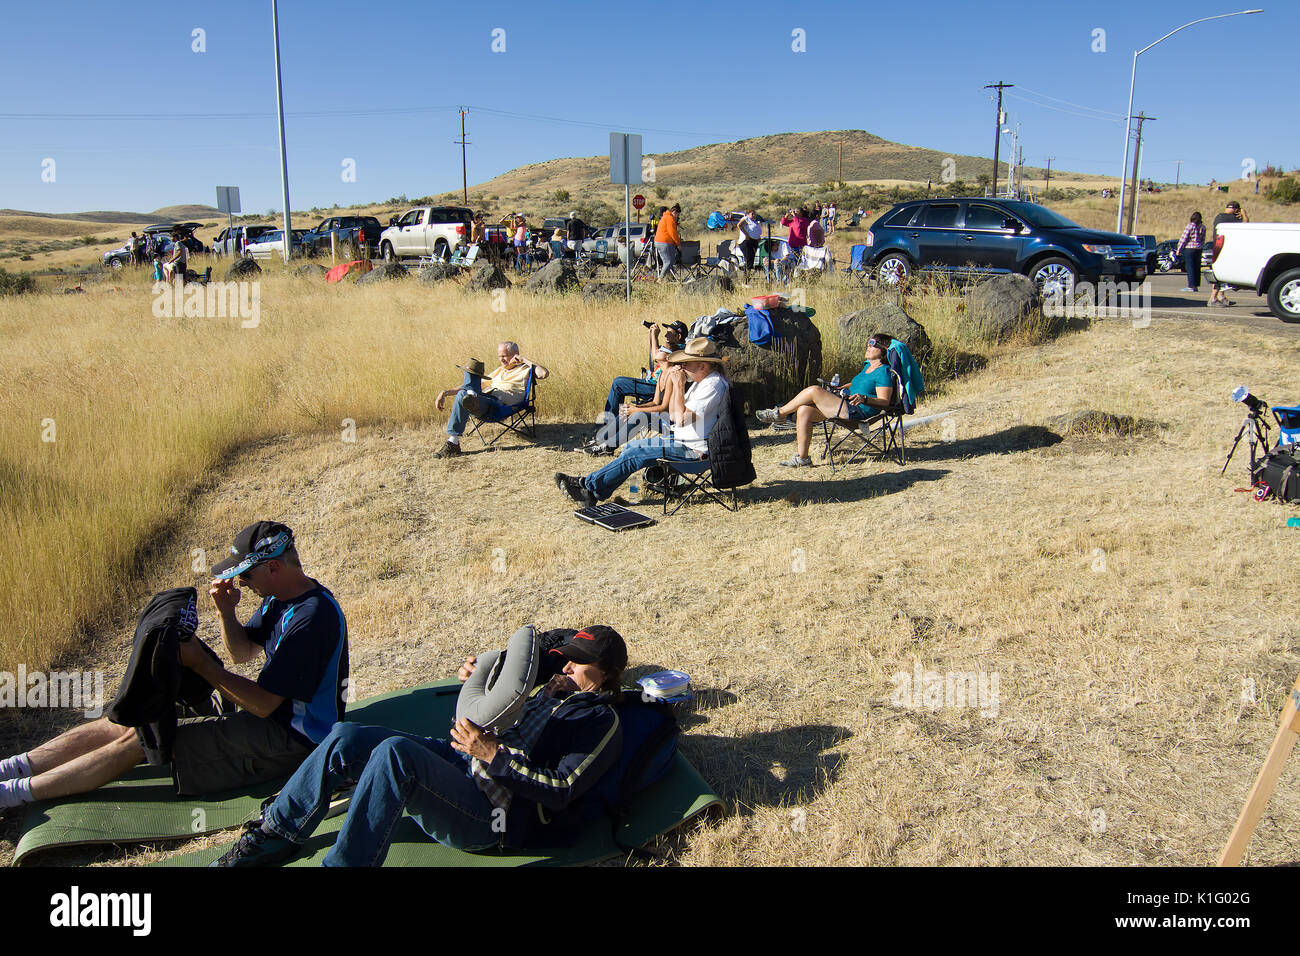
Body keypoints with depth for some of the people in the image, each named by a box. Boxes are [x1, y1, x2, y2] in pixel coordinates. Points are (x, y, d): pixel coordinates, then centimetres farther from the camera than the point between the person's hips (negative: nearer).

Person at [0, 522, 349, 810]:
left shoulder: (312, 618, -27)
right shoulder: (279, 599, 5)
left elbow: (263, 704, -25)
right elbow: (242, 652, 17)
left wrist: (199, 662, -20)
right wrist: (226, 611, -4)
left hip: (288, 740, -9)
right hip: (270, 713, 9)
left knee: (141, 739, -12)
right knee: (128, 722, 3)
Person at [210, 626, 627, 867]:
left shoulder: (603, 723, -2)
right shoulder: (556, 690, 24)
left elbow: (559, 791, -15)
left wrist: (493, 755, -22)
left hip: (489, 814, -9)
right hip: (460, 763, 9)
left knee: (393, 751, -34)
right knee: (347, 737, -7)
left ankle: (343, 862, -24)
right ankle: (273, 837, 3)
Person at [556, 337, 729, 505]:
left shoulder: (714, 385, -20)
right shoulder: (701, 381, 13)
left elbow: (681, 419, -26)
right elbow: (673, 414, 12)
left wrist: (679, 385, -19)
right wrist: (676, 384, 1)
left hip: (693, 448, -10)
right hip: (680, 438, 10)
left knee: (636, 452, -13)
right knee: (632, 446, 7)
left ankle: (590, 485, -2)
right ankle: (591, 492, 4)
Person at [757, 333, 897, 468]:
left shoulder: (883, 372, -9)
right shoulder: (868, 366, 19)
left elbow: (885, 402, -16)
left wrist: (864, 399, -31)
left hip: (858, 412, -10)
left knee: (814, 391, -19)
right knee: (804, 410, -8)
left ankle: (779, 413, 0)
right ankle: (802, 458, -5)